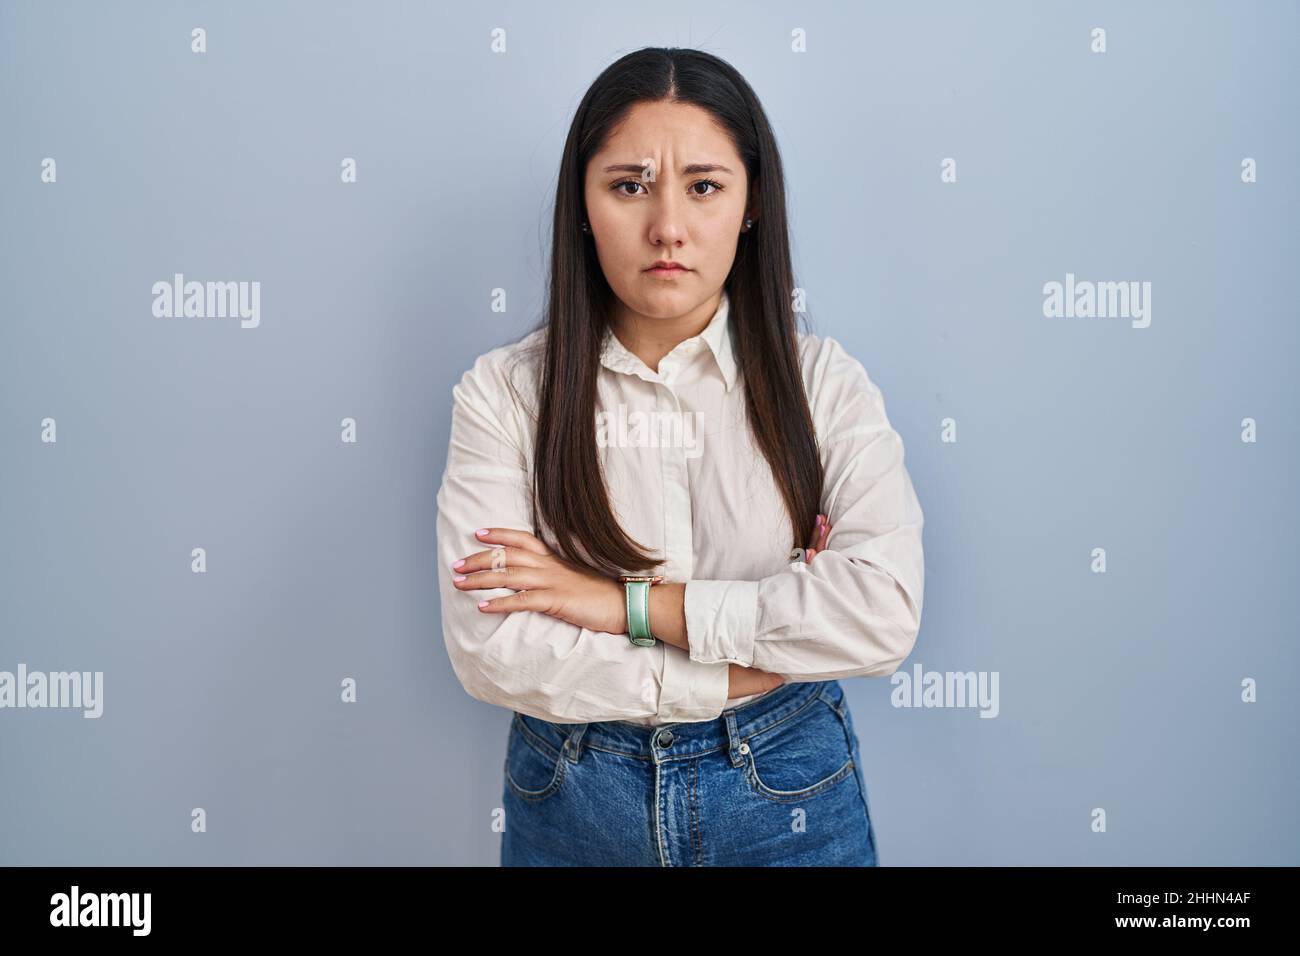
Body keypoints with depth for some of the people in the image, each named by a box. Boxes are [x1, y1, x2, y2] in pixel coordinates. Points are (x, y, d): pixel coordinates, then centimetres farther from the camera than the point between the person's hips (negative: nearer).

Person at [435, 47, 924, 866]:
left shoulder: (823, 382, -7)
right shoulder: (503, 392, -9)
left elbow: (887, 612, -19)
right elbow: (490, 648, -18)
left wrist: (629, 603, -20)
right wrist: (767, 659, -17)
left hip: (789, 797, 0)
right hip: (570, 802, 0)